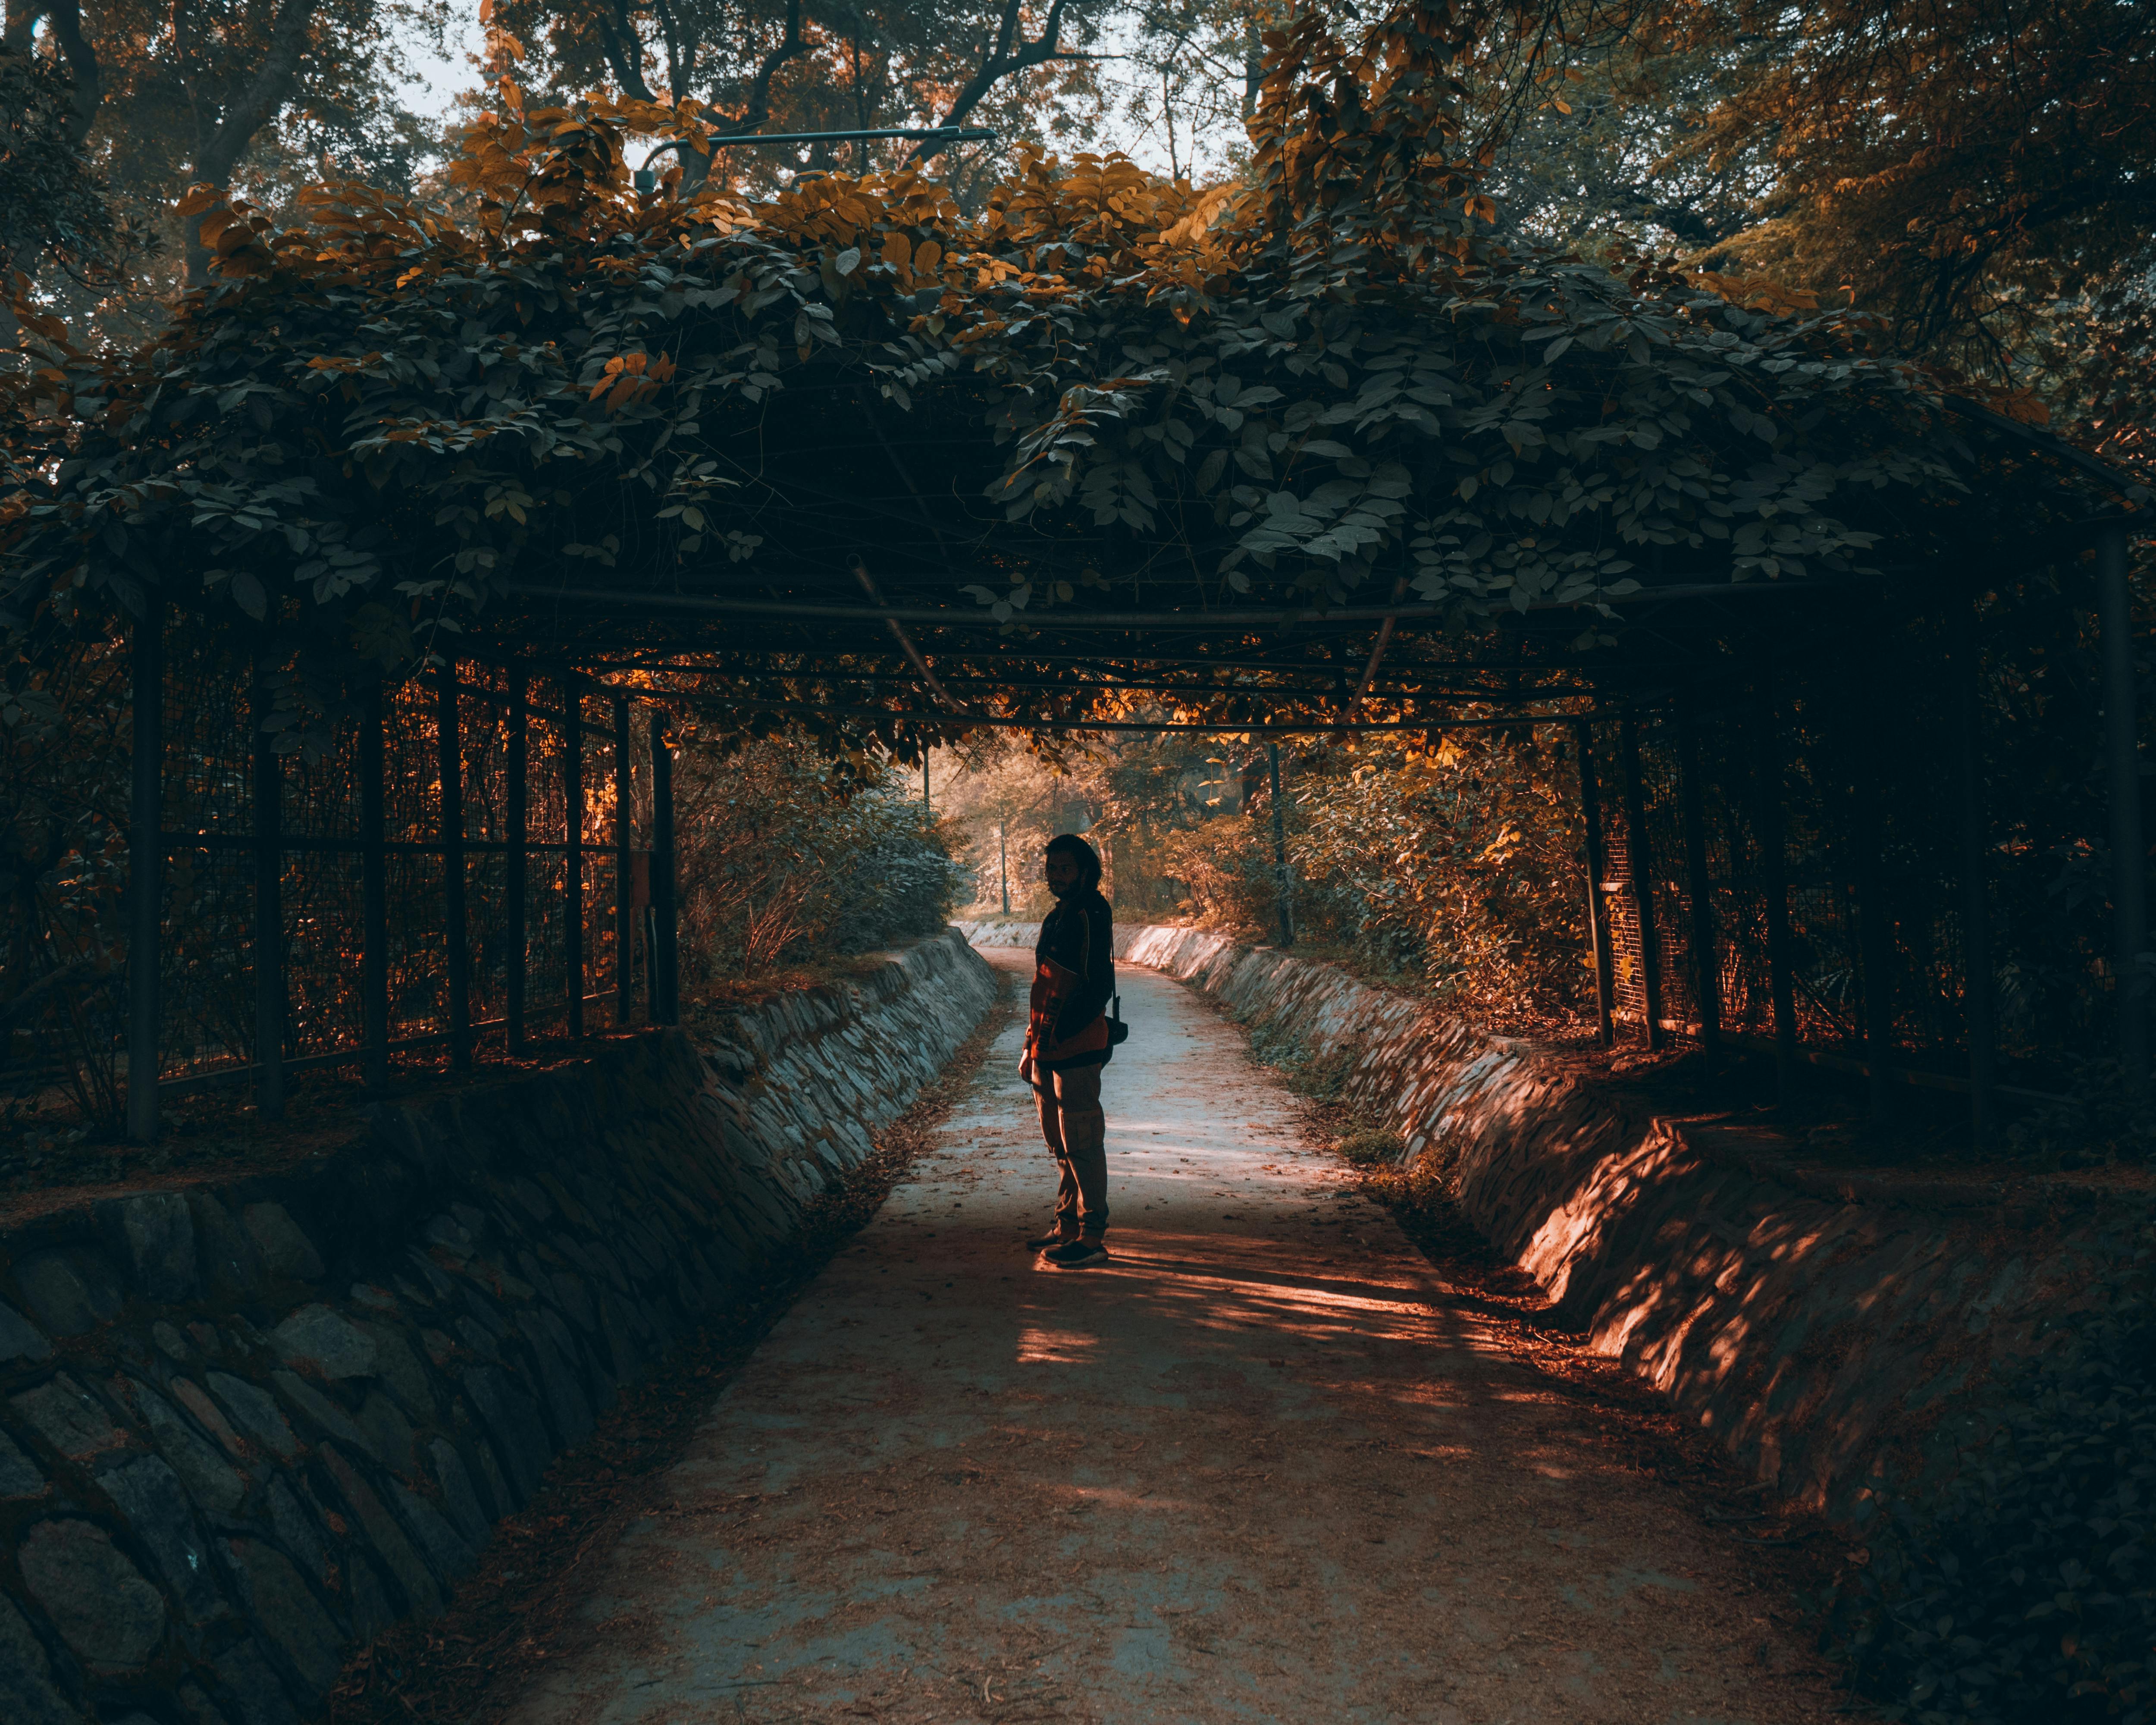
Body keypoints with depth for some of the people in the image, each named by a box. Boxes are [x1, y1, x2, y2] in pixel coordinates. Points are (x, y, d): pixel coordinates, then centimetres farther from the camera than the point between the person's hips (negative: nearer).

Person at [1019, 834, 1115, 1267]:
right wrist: (1033, 1044, 15)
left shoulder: (1089, 915, -13)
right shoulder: (1058, 916, 16)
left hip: (1077, 1050, -10)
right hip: (1048, 1049, 10)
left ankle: (1093, 1237, 0)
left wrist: (1056, 1035, -21)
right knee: (1061, 1143, 16)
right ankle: (1068, 1226, 26)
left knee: (1081, 1143, -5)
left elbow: (1100, 987, -19)